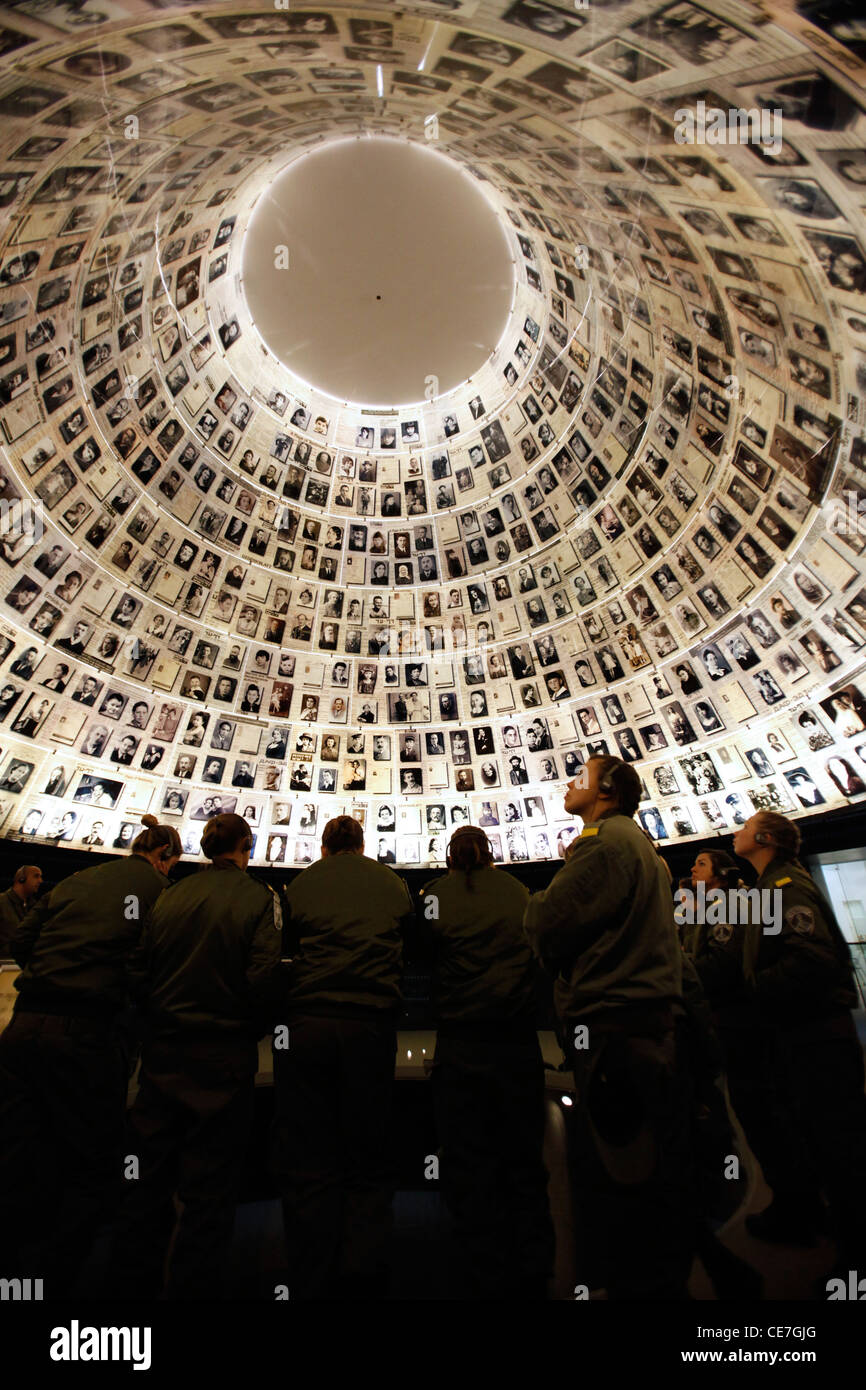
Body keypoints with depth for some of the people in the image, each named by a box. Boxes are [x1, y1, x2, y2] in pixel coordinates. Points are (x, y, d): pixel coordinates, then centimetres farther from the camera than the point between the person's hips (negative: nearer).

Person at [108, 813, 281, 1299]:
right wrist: (252, 1031, 1)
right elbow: (265, 977, -17)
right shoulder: (258, 896, -10)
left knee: (150, 1177, 17)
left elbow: (141, 971, 2)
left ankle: (132, 1282, 30)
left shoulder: (170, 897, 2)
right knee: (210, 1186, 8)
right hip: (223, 1057, -4)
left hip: (163, 1053, 5)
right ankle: (193, 1286, 16)